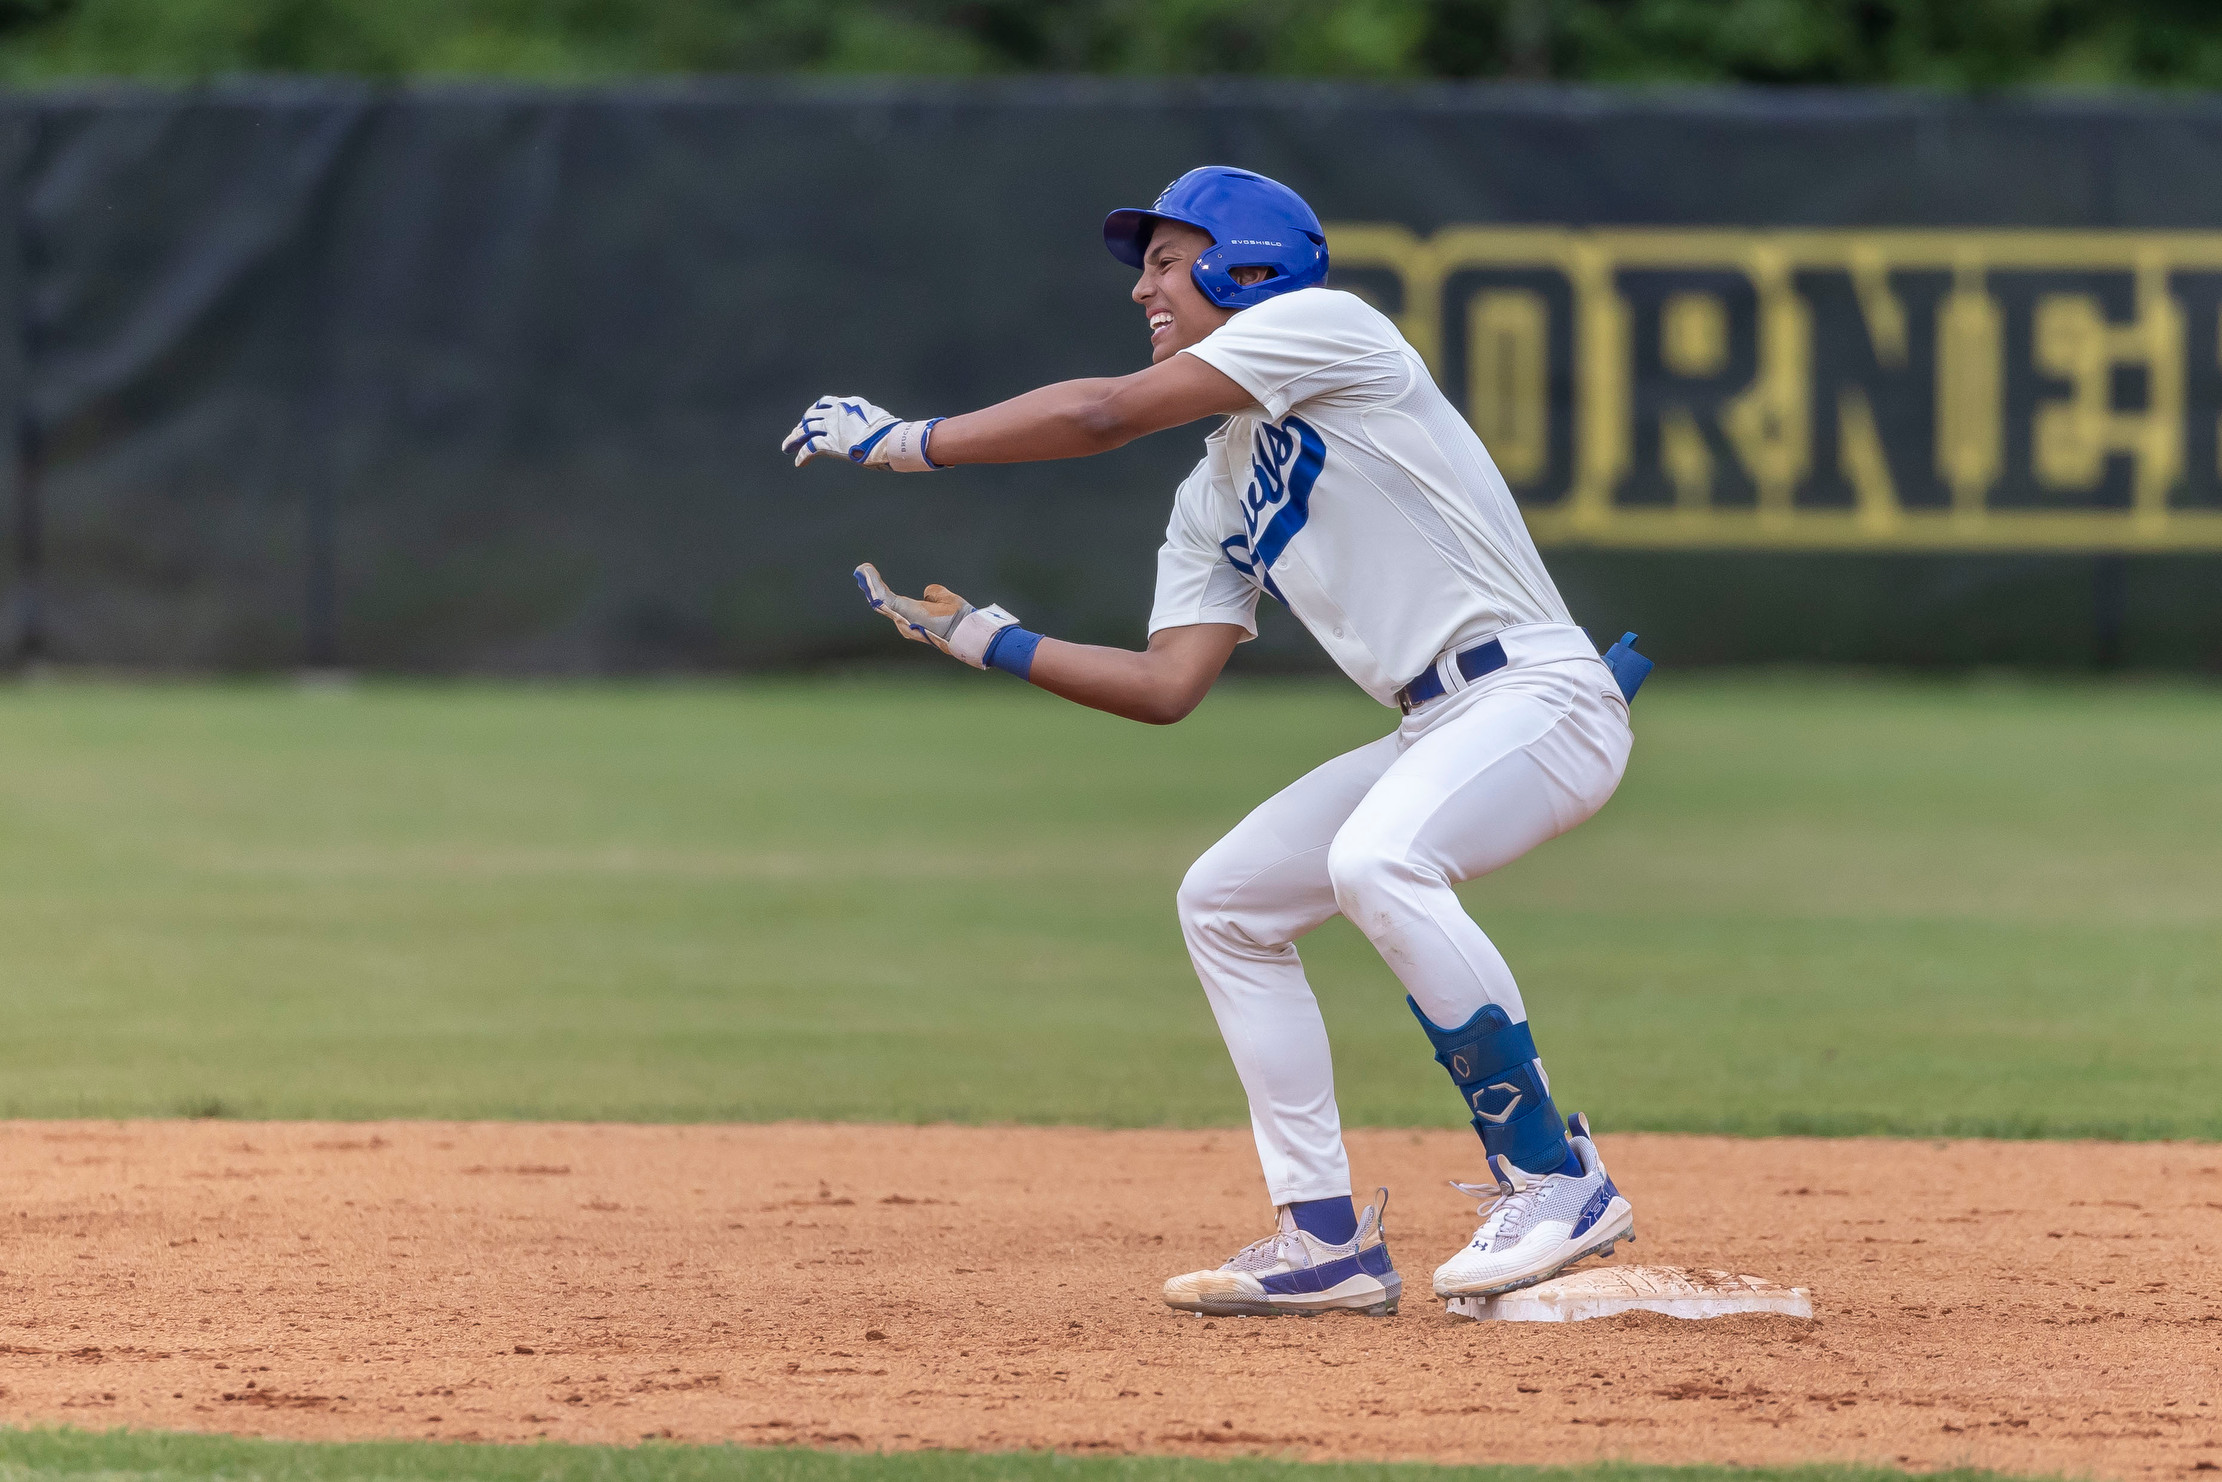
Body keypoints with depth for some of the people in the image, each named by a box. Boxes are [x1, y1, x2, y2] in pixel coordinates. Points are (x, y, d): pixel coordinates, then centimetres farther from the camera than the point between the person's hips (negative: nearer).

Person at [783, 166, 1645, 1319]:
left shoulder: (1324, 323, -6)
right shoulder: (1211, 500, 18)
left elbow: (1105, 415, -14)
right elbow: (1166, 684, 10)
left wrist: (904, 442, -9)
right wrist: (982, 639, 7)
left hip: (1541, 694, -10)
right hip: (1439, 731, 10)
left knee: (1376, 861, -33)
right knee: (1222, 899, 8)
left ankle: (1552, 1179, -23)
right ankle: (1326, 1238, 6)